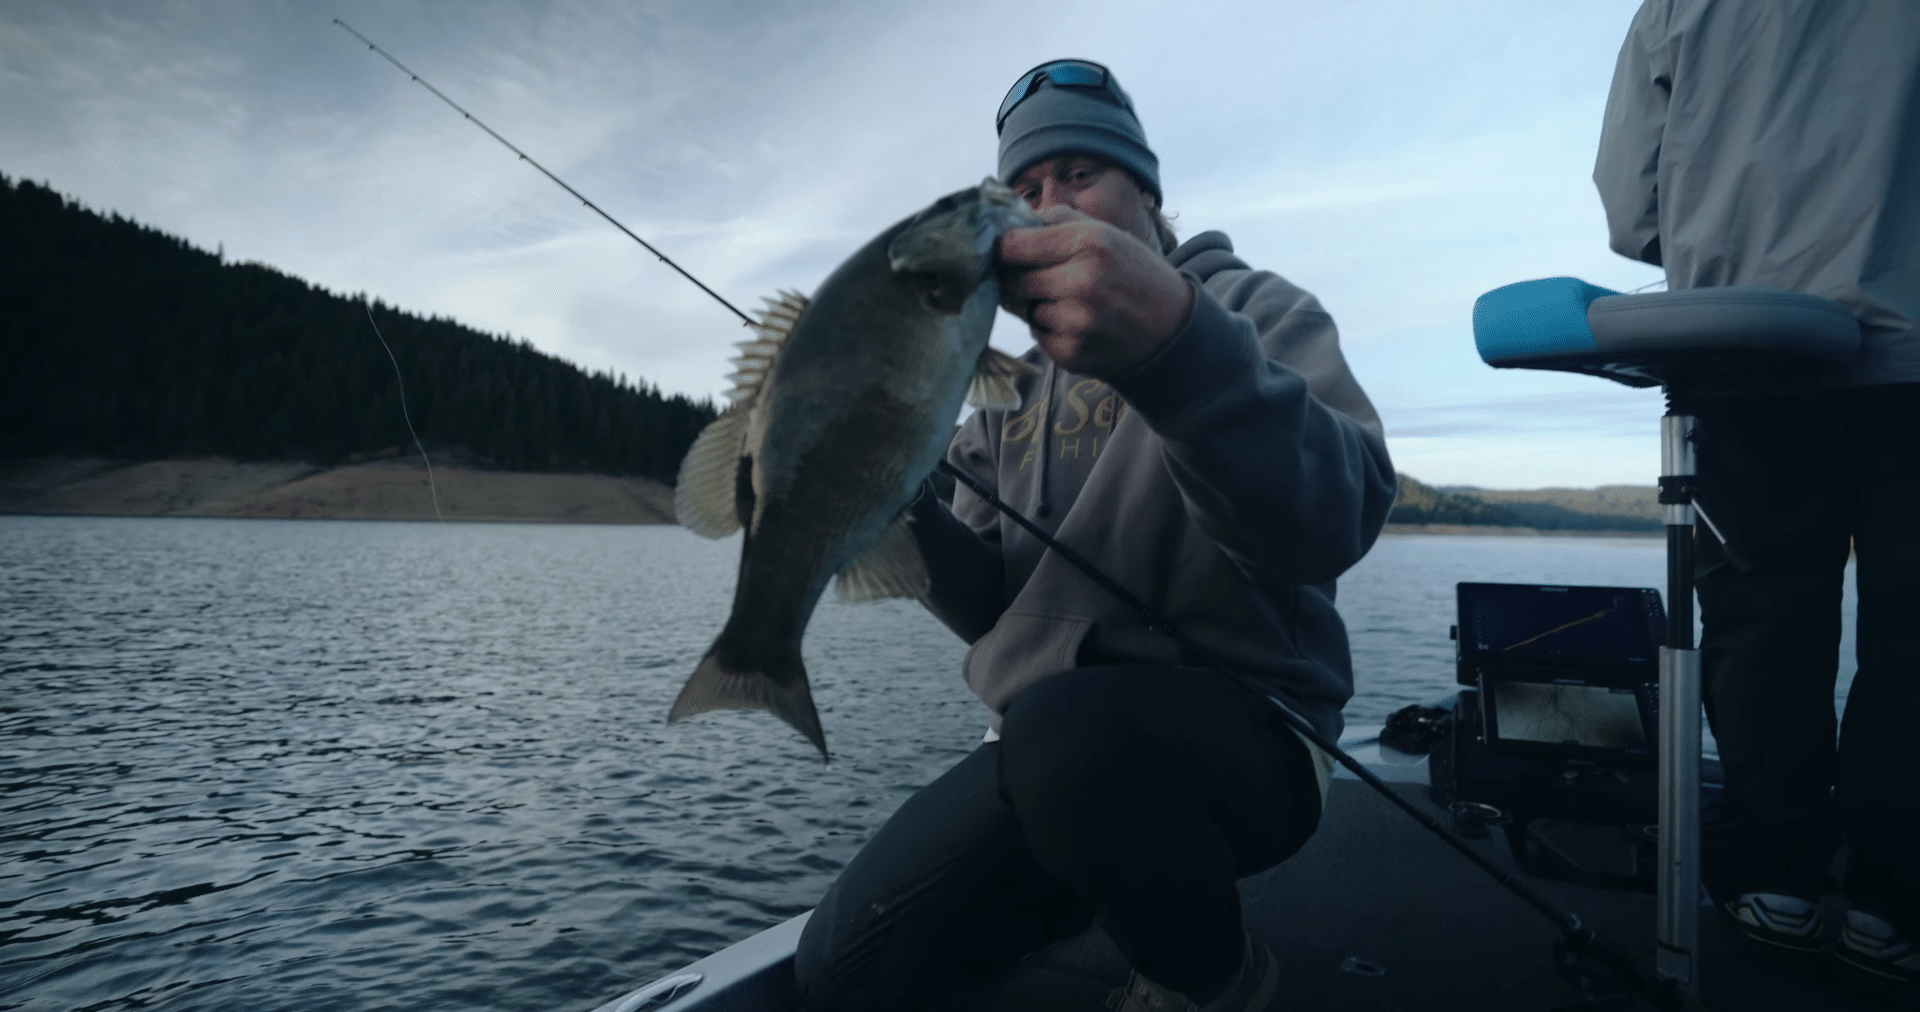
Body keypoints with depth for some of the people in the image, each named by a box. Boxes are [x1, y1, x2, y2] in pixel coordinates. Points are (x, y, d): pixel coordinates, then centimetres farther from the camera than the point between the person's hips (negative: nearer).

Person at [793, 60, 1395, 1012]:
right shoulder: (1010, 380, 16)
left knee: (1065, 731, -36)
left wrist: (1178, 343, -37)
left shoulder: (1252, 308, 2)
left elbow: (1335, 523, -20)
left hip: (1239, 724, -4)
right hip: (1044, 748, 4)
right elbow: (992, 610, 9)